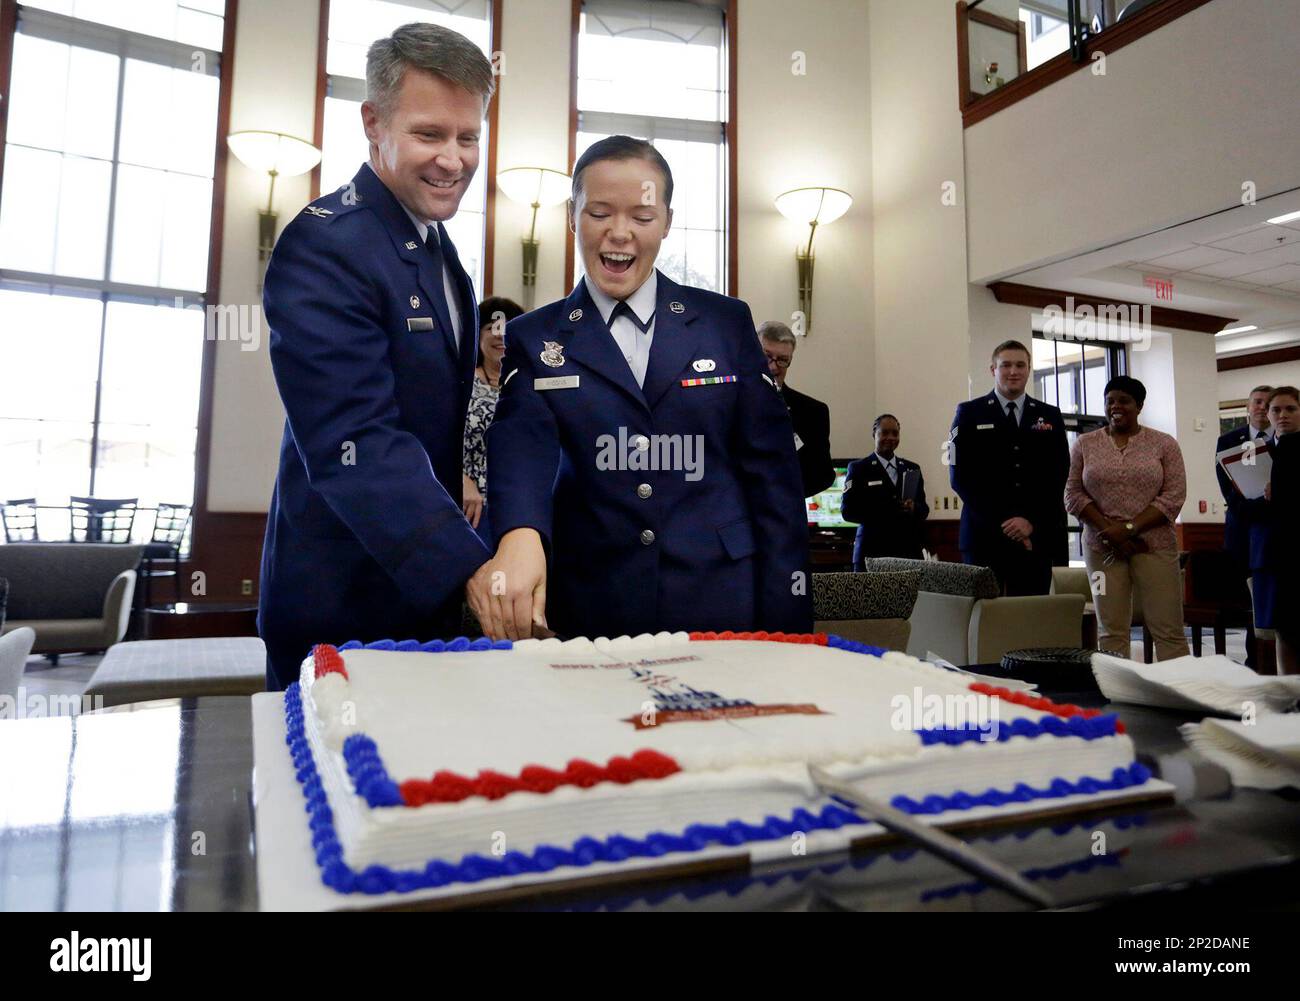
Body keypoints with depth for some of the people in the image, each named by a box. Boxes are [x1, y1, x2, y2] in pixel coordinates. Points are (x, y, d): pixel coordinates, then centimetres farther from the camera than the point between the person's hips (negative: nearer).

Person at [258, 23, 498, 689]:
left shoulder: (436, 245, 11)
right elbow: (355, 442, -28)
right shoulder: (324, 247, -19)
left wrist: (451, 494, 10)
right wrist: (470, 569, -35)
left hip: (426, 587, 8)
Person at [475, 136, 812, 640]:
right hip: (588, 613, 0)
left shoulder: (727, 322, 5)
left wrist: (784, 620, -2)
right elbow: (522, 443, -13)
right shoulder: (534, 338, 4)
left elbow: (769, 466, 3)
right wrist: (520, 535, -36)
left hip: (722, 605, 1)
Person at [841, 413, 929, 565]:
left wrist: (914, 508, -9)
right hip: (872, 552, -3)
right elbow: (848, 511, -5)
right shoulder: (858, 468, 4)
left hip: (908, 551, 4)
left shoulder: (912, 469, 17)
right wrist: (887, 511, -17)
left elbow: (924, 510, 15)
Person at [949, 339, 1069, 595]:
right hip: (984, 536, -2)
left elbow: (1058, 476, 8)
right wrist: (1001, 523, -8)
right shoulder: (969, 413, 7)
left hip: (1036, 537, 2)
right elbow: (960, 476, -1)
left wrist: (1032, 521, -6)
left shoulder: (1050, 416, 15)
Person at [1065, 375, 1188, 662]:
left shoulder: (1164, 444, 5)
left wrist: (1129, 528, -12)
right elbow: (1073, 494, 4)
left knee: (1168, 630, -2)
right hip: (1102, 548, 1)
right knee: (1110, 631, 2)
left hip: (1155, 545, -1)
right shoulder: (1084, 444, 9)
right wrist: (1107, 529, -8)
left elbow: (1174, 496, -2)